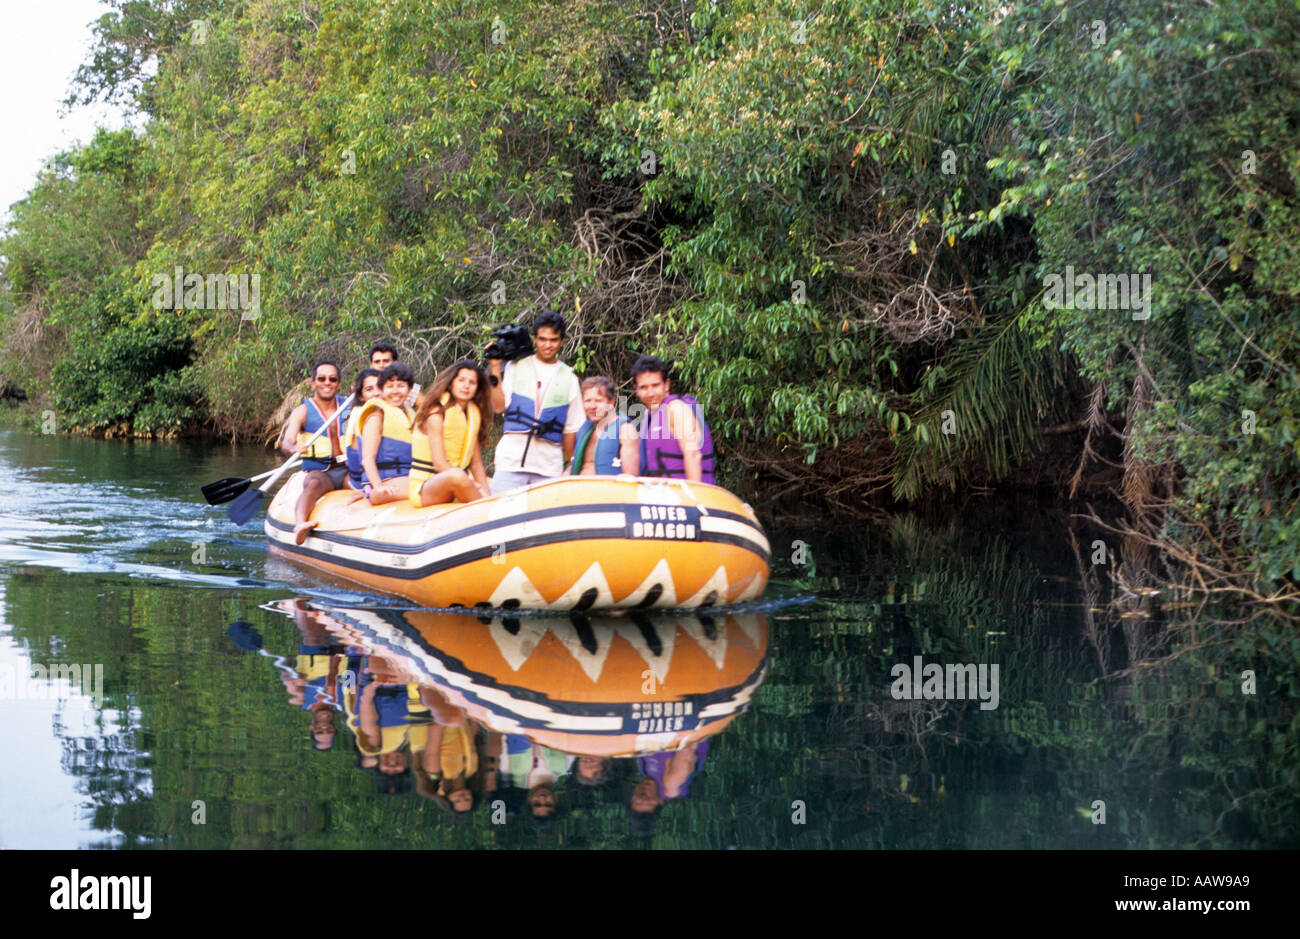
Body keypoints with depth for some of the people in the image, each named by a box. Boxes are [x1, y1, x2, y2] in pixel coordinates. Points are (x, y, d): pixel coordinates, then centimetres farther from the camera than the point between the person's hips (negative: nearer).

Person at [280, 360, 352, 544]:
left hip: (348, 471, 4)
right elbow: (286, 443, -11)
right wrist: (294, 448, -37)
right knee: (314, 484, -38)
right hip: (319, 472, -3)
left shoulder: (348, 407, 14)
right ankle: (299, 525, -61)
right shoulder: (302, 412, 4)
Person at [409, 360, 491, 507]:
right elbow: (439, 463, -18)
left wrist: (486, 494, -4)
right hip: (424, 487, -7)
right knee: (457, 475, -39)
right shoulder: (437, 412, -10)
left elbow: (476, 463, 11)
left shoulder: (473, 413, 13)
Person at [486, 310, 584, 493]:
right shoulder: (516, 367, 11)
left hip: (549, 466, 1)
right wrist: (495, 370, -4)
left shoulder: (568, 378, 13)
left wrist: (571, 466, 12)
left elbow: (571, 429, 15)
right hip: (511, 459, -1)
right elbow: (499, 406, 1)